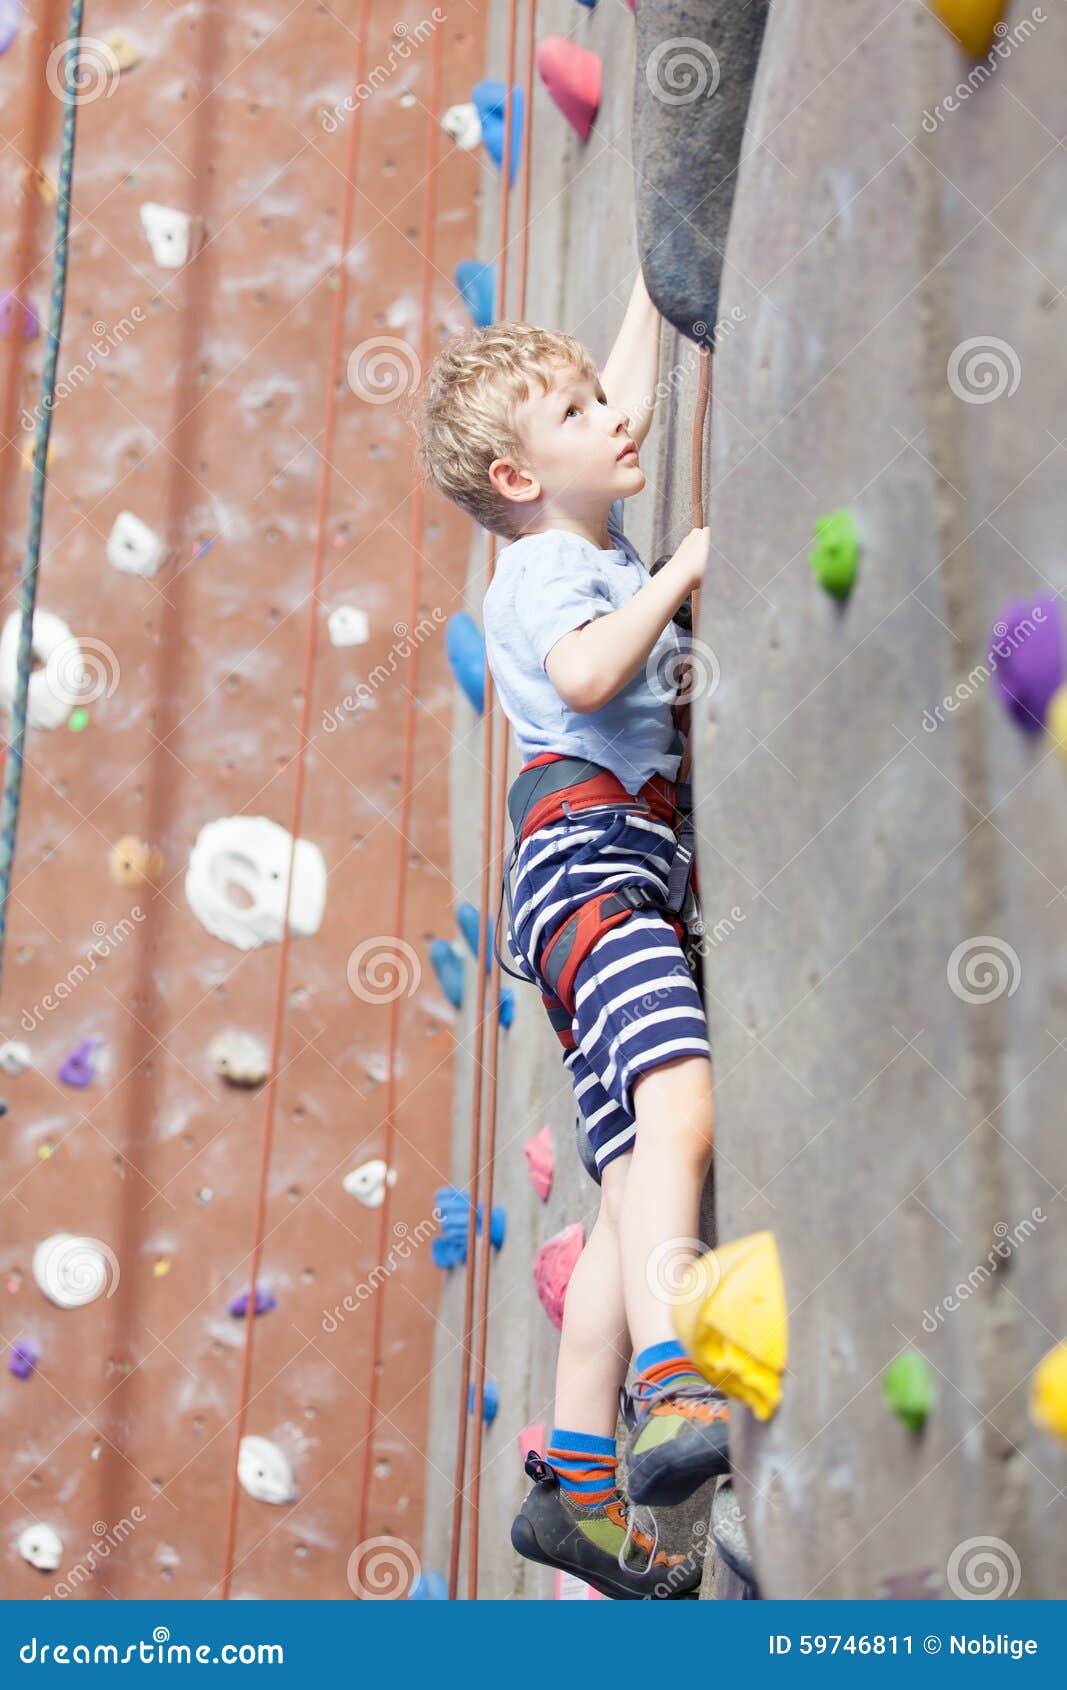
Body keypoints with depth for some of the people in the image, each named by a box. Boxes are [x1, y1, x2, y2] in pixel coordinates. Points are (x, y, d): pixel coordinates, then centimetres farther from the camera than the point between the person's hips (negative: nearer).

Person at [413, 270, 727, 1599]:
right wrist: (679, 574, -13)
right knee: (681, 1105, -31)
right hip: (589, 856, -9)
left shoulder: (599, 548, 27)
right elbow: (587, 674, -22)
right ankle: (676, 1398, -45)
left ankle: (576, 1481, -1)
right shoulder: (541, 570, 1)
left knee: (640, 1187, 0)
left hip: (635, 876, 9)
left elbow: (630, 397, 43)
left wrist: (654, 273, 47)